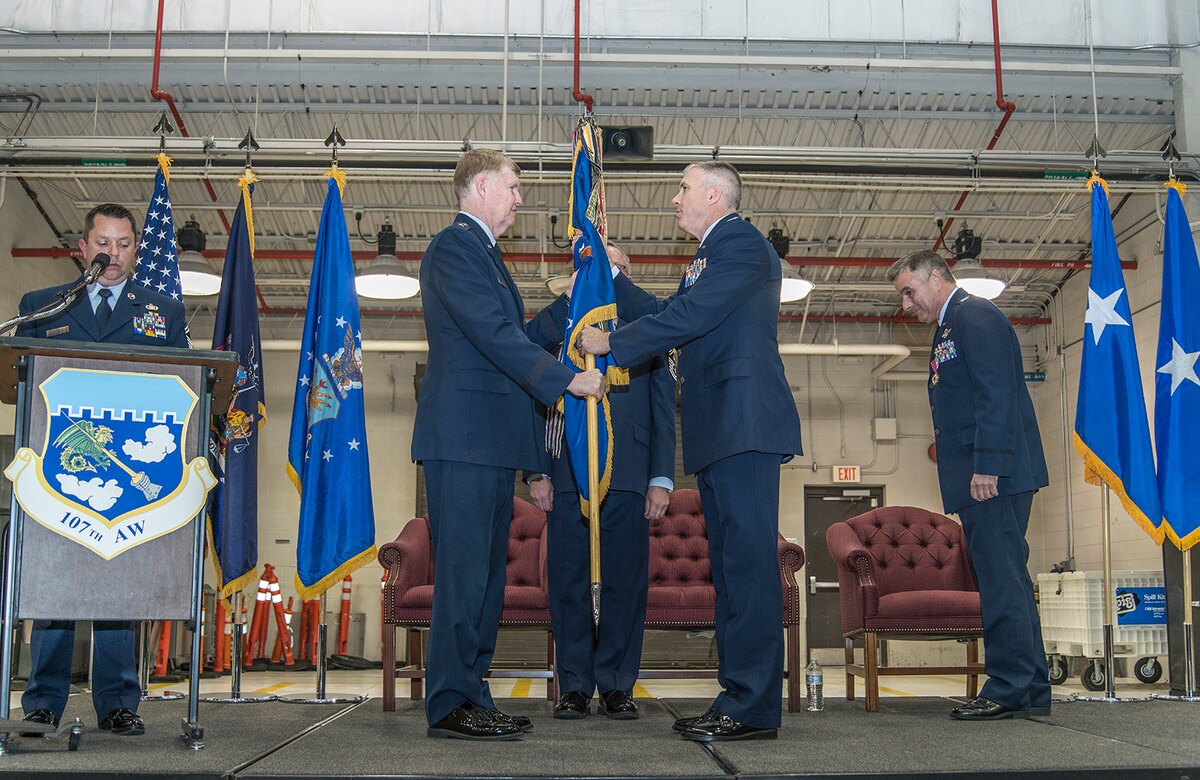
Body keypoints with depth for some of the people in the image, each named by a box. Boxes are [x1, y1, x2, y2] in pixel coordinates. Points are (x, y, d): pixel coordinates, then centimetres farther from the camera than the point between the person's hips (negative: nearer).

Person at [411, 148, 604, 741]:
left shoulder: (484, 251, 25)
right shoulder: (454, 247, -7)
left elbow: (518, 335, 25)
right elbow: (495, 334, -17)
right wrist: (567, 379, -18)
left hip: (493, 439, 10)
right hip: (464, 432, -10)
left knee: (487, 570, 9)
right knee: (463, 568, -8)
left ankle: (471, 696, 15)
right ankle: (449, 705, -3)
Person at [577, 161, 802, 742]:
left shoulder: (741, 243, -5)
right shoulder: (709, 258, 26)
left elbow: (688, 318, -14)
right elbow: (665, 316, 26)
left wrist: (611, 344, -5)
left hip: (743, 420, -10)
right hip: (718, 431, 11)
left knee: (747, 558, -12)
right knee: (730, 562, 9)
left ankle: (753, 707, -11)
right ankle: (738, 695, 14)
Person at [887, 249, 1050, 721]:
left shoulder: (973, 315, -7)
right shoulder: (950, 327, 24)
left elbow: (996, 394, -18)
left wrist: (986, 466, -22)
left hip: (993, 473, -11)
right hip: (981, 474, 11)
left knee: (1000, 577, -9)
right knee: (1004, 577, 10)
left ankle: (1010, 689, -5)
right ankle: (1032, 690, 15)